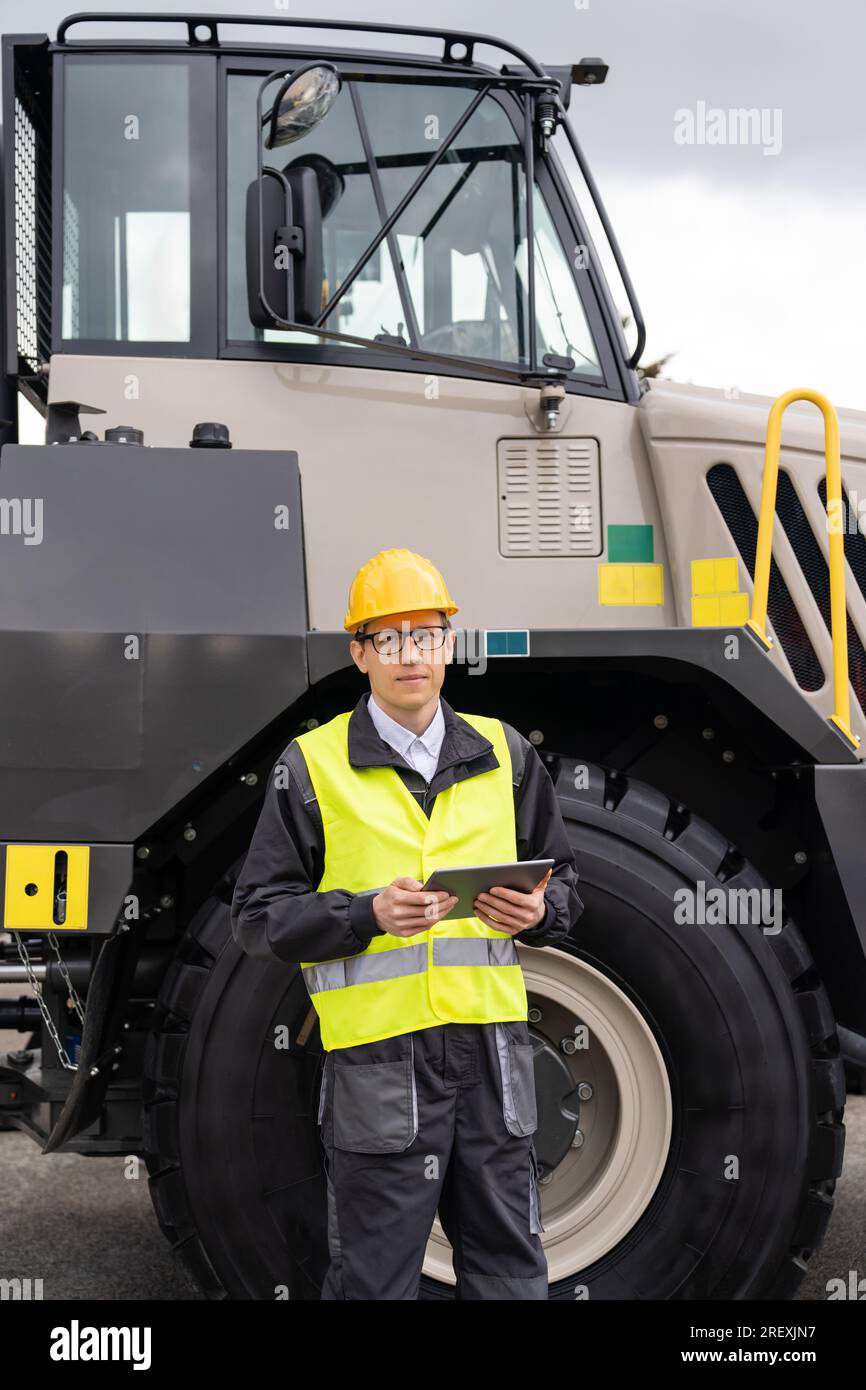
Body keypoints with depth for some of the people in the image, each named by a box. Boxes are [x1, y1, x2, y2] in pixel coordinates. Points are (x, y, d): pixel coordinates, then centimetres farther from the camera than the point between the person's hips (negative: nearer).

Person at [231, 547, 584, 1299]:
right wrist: (367, 913, -17)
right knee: (375, 1272, 6)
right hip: (379, 1051, -3)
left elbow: (562, 877, 17)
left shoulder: (502, 752, 10)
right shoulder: (313, 766, -1)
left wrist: (538, 911, -6)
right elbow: (261, 914, -2)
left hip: (492, 1040, 4)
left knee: (509, 1263, 13)